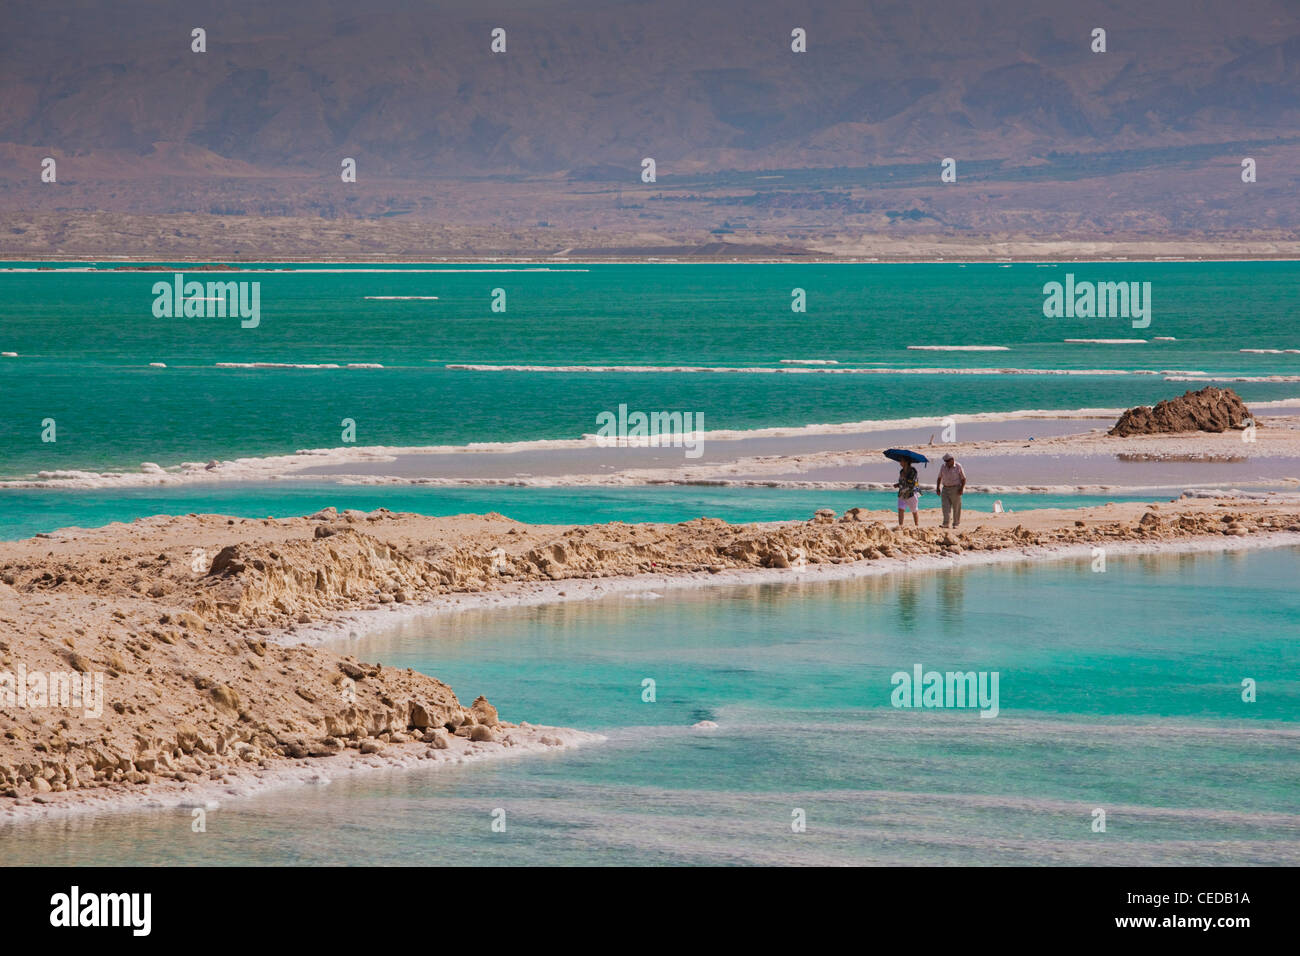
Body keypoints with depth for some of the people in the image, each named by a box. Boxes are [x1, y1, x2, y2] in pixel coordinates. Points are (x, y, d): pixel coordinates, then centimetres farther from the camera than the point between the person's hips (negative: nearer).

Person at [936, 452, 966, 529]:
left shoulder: (958, 466, -4)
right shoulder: (943, 467, 8)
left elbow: (963, 479, -3)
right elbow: (939, 478, 16)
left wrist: (961, 488, -13)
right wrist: (938, 488, 9)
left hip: (955, 489, -3)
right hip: (945, 488, 3)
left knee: (956, 508, 1)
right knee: (946, 507, -8)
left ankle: (955, 524, 9)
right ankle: (946, 524, -12)